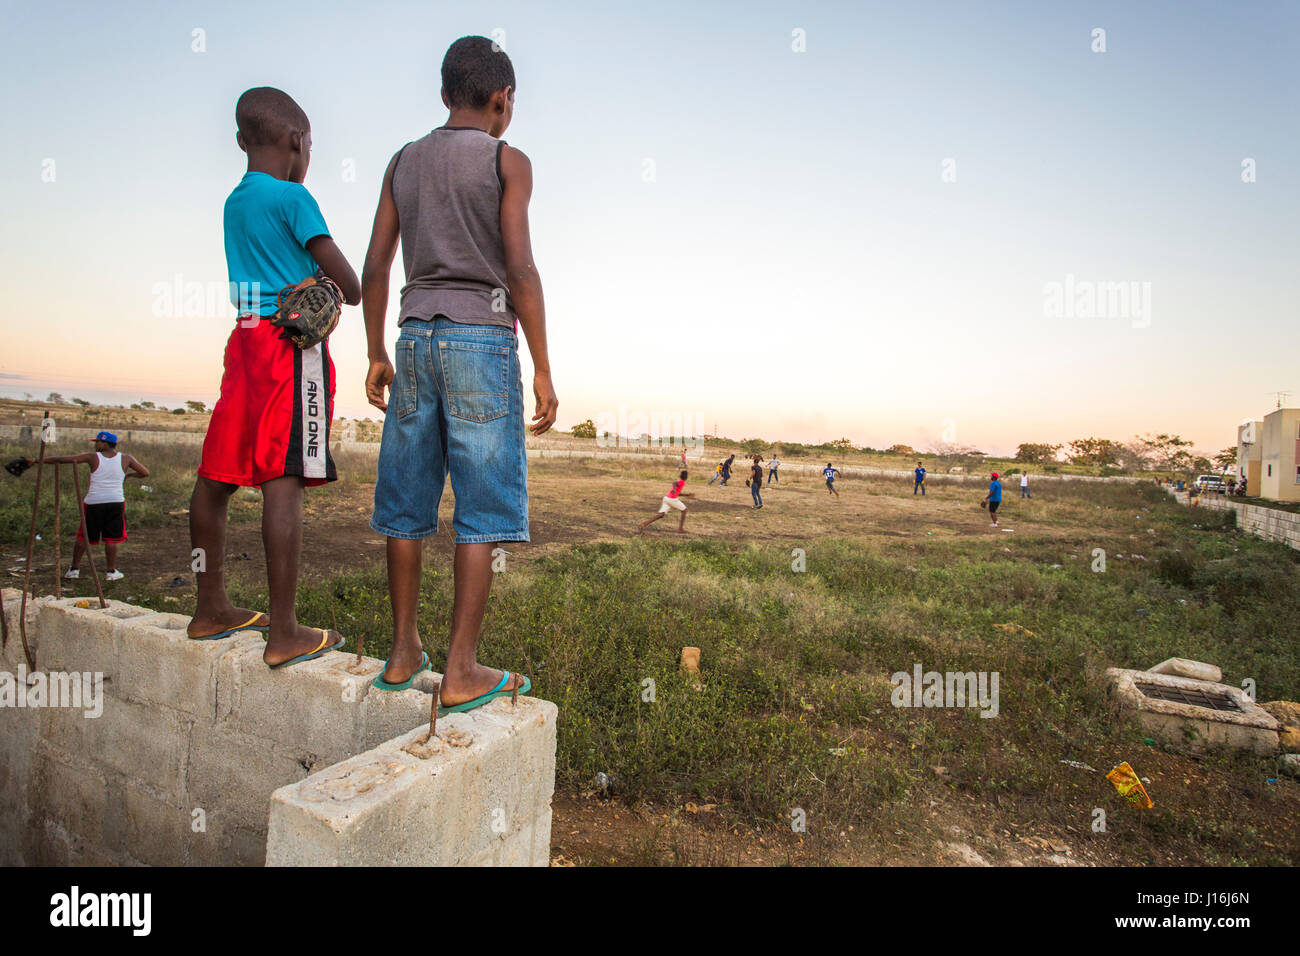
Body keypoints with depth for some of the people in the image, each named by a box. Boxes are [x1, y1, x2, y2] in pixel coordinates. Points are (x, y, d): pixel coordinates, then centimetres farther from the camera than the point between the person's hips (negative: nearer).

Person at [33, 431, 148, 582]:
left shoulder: (93, 457, -2)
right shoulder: (125, 458, 2)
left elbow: (62, 459, -2)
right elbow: (145, 473, 6)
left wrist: (37, 461, 6)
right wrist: (129, 474, 23)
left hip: (93, 502, -1)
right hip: (116, 502, 1)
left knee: (83, 536, 14)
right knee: (111, 538, 6)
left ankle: (74, 569, 19)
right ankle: (111, 571, 6)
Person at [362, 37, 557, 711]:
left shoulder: (403, 161, 16)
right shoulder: (508, 162, 2)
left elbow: (375, 266, 12)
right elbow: (519, 269, -9)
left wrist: (376, 355, 17)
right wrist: (542, 370, -8)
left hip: (416, 339, 6)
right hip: (483, 338, -5)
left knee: (407, 504, 8)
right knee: (482, 510, -3)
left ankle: (403, 653, 18)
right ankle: (461, 669, -1)